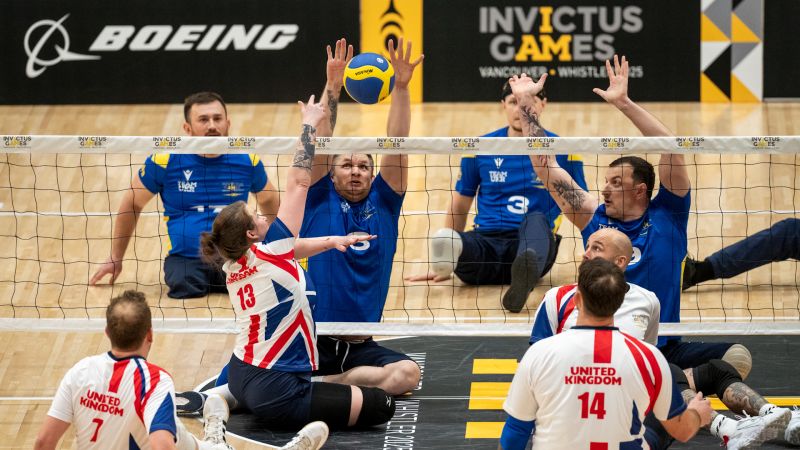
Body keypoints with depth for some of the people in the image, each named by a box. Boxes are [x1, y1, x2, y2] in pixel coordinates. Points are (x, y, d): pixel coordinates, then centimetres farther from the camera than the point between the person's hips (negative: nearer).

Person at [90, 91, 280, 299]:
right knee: (185, 287, -36)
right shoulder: (165, 161, -2)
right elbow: (131, 205, 13)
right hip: (185, 257, -2)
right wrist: (115, 259, 18)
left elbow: (269, 201, 25)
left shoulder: (247, 160, 4)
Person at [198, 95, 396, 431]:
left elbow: (293, 248, 24)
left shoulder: (233, 264, 6)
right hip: (277, 395, -10)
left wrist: (332, 241, 13)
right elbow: (299, 183, -11)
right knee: (382, 406, -7)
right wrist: (309, 125, -3)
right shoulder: (268, 255, -16)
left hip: (240, 379, 10)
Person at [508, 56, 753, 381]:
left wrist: (623, 103, -12)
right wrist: (525, 102, 10)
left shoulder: (666, 216, 5)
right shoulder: (595, 218, 10)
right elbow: (545, 166, 11)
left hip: (665, 350, -1)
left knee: (736, 357, -26)